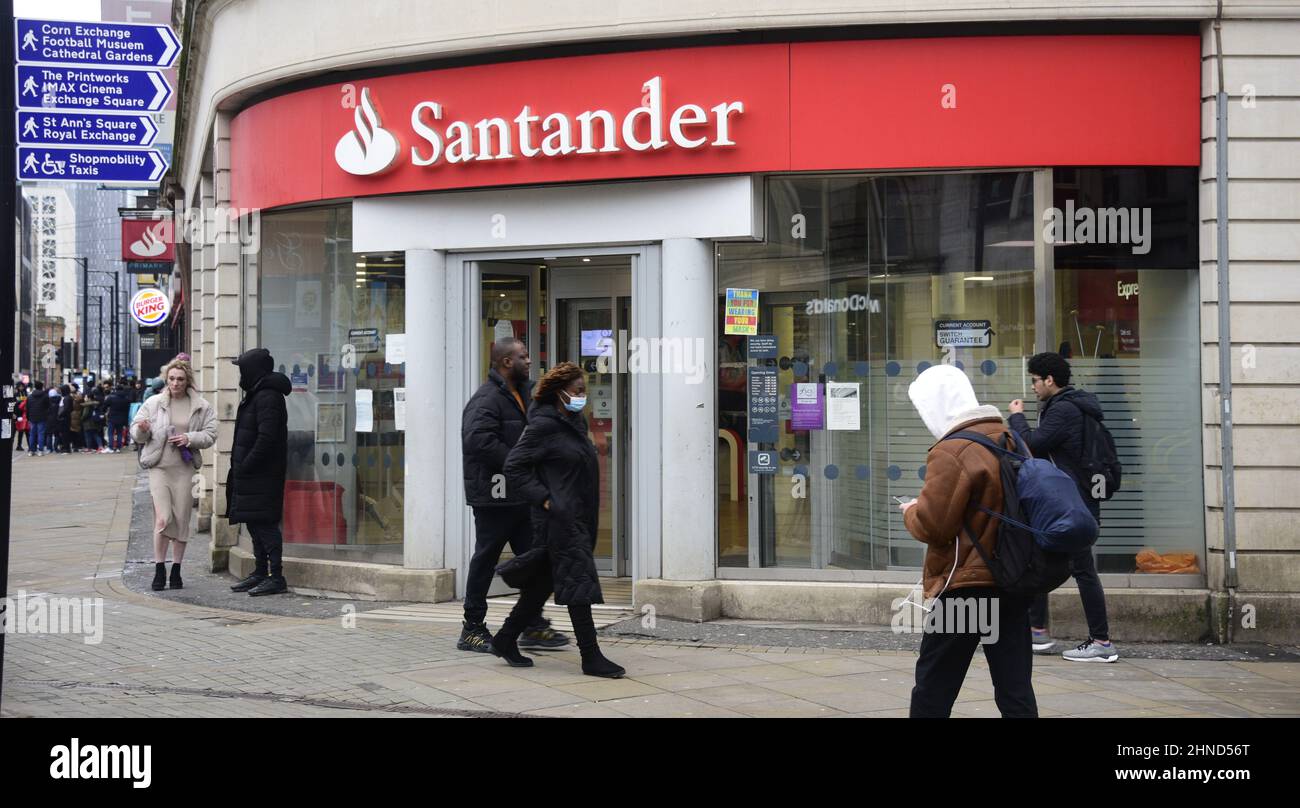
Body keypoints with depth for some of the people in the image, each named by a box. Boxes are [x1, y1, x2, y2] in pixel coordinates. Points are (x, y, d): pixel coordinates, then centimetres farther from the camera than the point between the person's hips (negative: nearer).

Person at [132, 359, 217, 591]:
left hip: (184, 468, 1)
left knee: (181, 520, 5)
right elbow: (136, 433, 7)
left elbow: (210, 435, 4)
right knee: (162, 518, -12)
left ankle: (176, 570, 16)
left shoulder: (201, 406, 4)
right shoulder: (154, 403, 3)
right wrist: (142, 430, -16)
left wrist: (189, 438, -13)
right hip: (159, 467, -1)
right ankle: (159, 569, -1)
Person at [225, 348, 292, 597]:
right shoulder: (257, 395, 18)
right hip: (252, 474, 10)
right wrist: (239, 465, 13)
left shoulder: (268, 397, -15)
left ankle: (276, 577, -6)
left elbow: (266, 438, -23)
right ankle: (260, 573, 21)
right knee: (255, 523, 14)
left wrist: (245, 465, -20)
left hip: (263, 474, -10)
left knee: (264, 523, -9)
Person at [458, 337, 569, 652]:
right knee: (485, 560, 1)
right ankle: (472, 629, 11)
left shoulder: (524, 393, 16)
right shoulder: (486, 399, -15)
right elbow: (478, 440, -28)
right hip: (494, 496, -9)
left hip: (521, 496, 9)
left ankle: (534, 626, 16)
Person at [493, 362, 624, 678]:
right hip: (558, 518, -9)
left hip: (577, 517, 9)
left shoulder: (576, 423, 15)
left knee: (543, 582, 14)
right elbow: (513, 467, -14)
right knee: (578, 580, -8)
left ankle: (506, 640, 25)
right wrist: (544, 499, -17)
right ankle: (591, 657, -4)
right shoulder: (543, 425, -12)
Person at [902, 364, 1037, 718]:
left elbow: (932, 526, -19)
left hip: (965, 586, -7)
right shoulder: (1011, 440, 9)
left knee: (932, 689, 4)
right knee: (1015, 689, 8)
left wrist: (910, 511, 3)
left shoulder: (950, 452, -17)